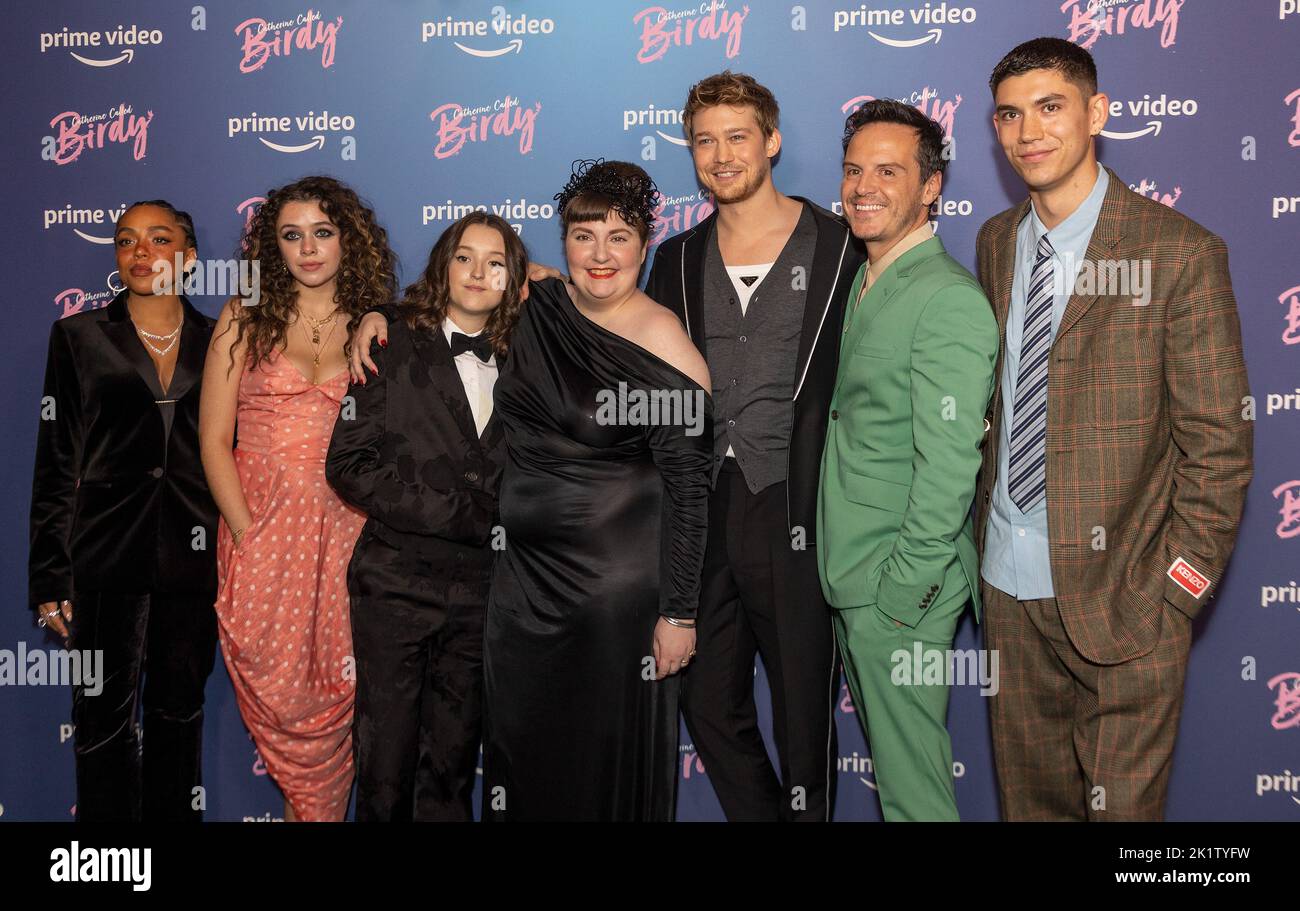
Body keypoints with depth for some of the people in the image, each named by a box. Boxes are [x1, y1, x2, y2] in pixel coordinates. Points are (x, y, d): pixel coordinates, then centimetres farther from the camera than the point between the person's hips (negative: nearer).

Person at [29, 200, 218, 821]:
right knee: (104, 717, 3)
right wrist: (49, 577, -2)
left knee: (180, 711, 11)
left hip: (195, 555, 1)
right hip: (108, 555, -1)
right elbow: (55, 463, 3)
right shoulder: (79, 336, 5)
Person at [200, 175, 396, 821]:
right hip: (261, 529, -1)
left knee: (336, 698, 4)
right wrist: (246, 534, -7)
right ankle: (313, 806, 27)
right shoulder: (246, 319, 4)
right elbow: (213, 439, -1)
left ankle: (315, 805, 26)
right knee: (277, 694, 2)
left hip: (345, 530, 1)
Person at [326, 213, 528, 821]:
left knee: (453, 761, 11)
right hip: (398, 582, -2)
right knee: (385, 764, 5)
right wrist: (447, 512, -13)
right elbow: (348, 463, -8)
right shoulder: (399, 349, 1)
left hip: (480, 587, 3)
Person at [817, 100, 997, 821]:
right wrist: (850, 574, 11)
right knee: (886, 751, 21)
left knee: (910, 775, 5)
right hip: (849, 575, 9)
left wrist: (900, 589, -17)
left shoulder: (949, 300, -18)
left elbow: (948, 466, -21)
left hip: (903, 583, -9)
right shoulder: (864, 284, 11)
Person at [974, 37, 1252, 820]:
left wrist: (1175, 593, -12)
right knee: (1030, 794, 18)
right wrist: (985, 534, 6)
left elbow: (1219, 448, -10)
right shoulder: (997, 242, 7)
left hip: (1122, 591, -5)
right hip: (1010, 580, 5)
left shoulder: (1181, 254, -11)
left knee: (1122, 802, 8)